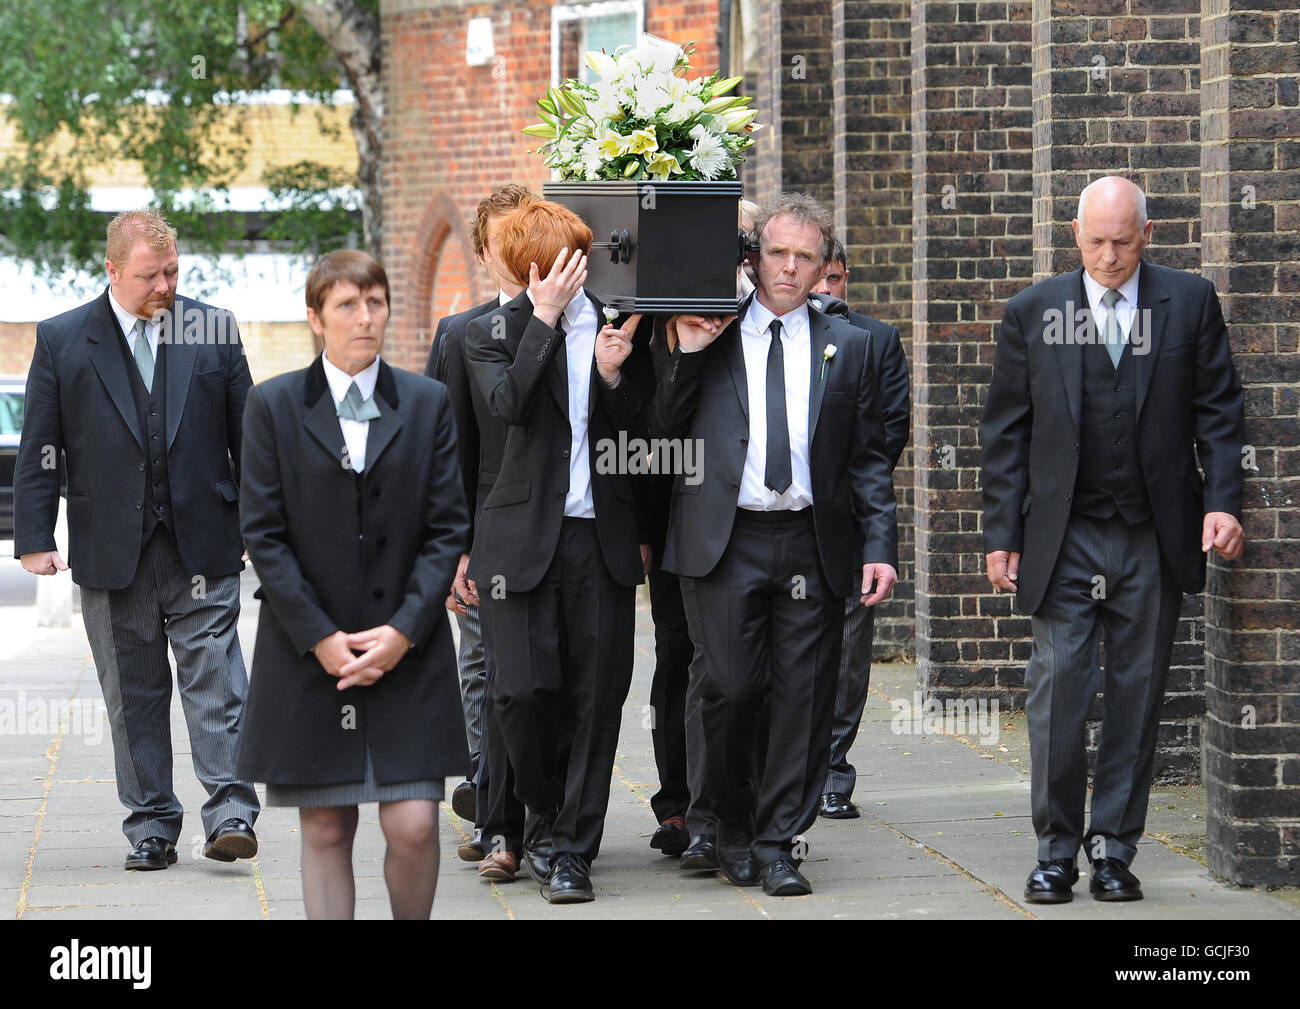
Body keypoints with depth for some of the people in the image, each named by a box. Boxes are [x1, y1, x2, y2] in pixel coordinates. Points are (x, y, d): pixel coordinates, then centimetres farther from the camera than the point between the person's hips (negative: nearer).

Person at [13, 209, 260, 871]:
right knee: (132, 693, 6)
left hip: (202, 544, 0)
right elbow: (39, 450, 3)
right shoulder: (61, 340, 3)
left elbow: (248, 436, 9)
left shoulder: (214, 331, 5)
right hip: (110, 550, 1)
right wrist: (35, 537, -3)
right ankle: (151, 828, 12)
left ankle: (231, 815, -7)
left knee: (214, 679, -7)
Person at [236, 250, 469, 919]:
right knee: (325, 831, 2)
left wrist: (405, 630, -8)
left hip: (408, 650, 1)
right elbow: (263, 534, -1)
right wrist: (319, 637, -9)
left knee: (413, 825, -6)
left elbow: (447, 529, 3)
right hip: (308, 651, -1)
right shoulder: (274, 406, 2)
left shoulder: (427, 404, 6)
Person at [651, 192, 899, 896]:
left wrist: (880, 546, 0)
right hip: (724, 544, -2)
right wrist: (686, 355, -6)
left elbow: (869, 459, 11)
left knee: (802, 698, 1)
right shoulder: (707, 335, 7)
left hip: (813, 546, 2)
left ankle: (777, 845, 9)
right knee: (732, 689, -5)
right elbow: (662, 434, 7)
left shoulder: (847, 348, 11)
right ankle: (732, 828, 17)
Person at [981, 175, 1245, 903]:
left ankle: (1115, 850, 12)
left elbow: (1219, 411, 6)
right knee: (1059, 691, -5)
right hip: (1063, 539, 0)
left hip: (1154, 542, 0)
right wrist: (1003, 534, 2)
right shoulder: (1032, 313, 5)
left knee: (1138, 697, 4)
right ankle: (1056, 851, 5)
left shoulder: (1191, 303, 4)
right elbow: (1007, 431, 7)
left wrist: (1222, 501, -7)